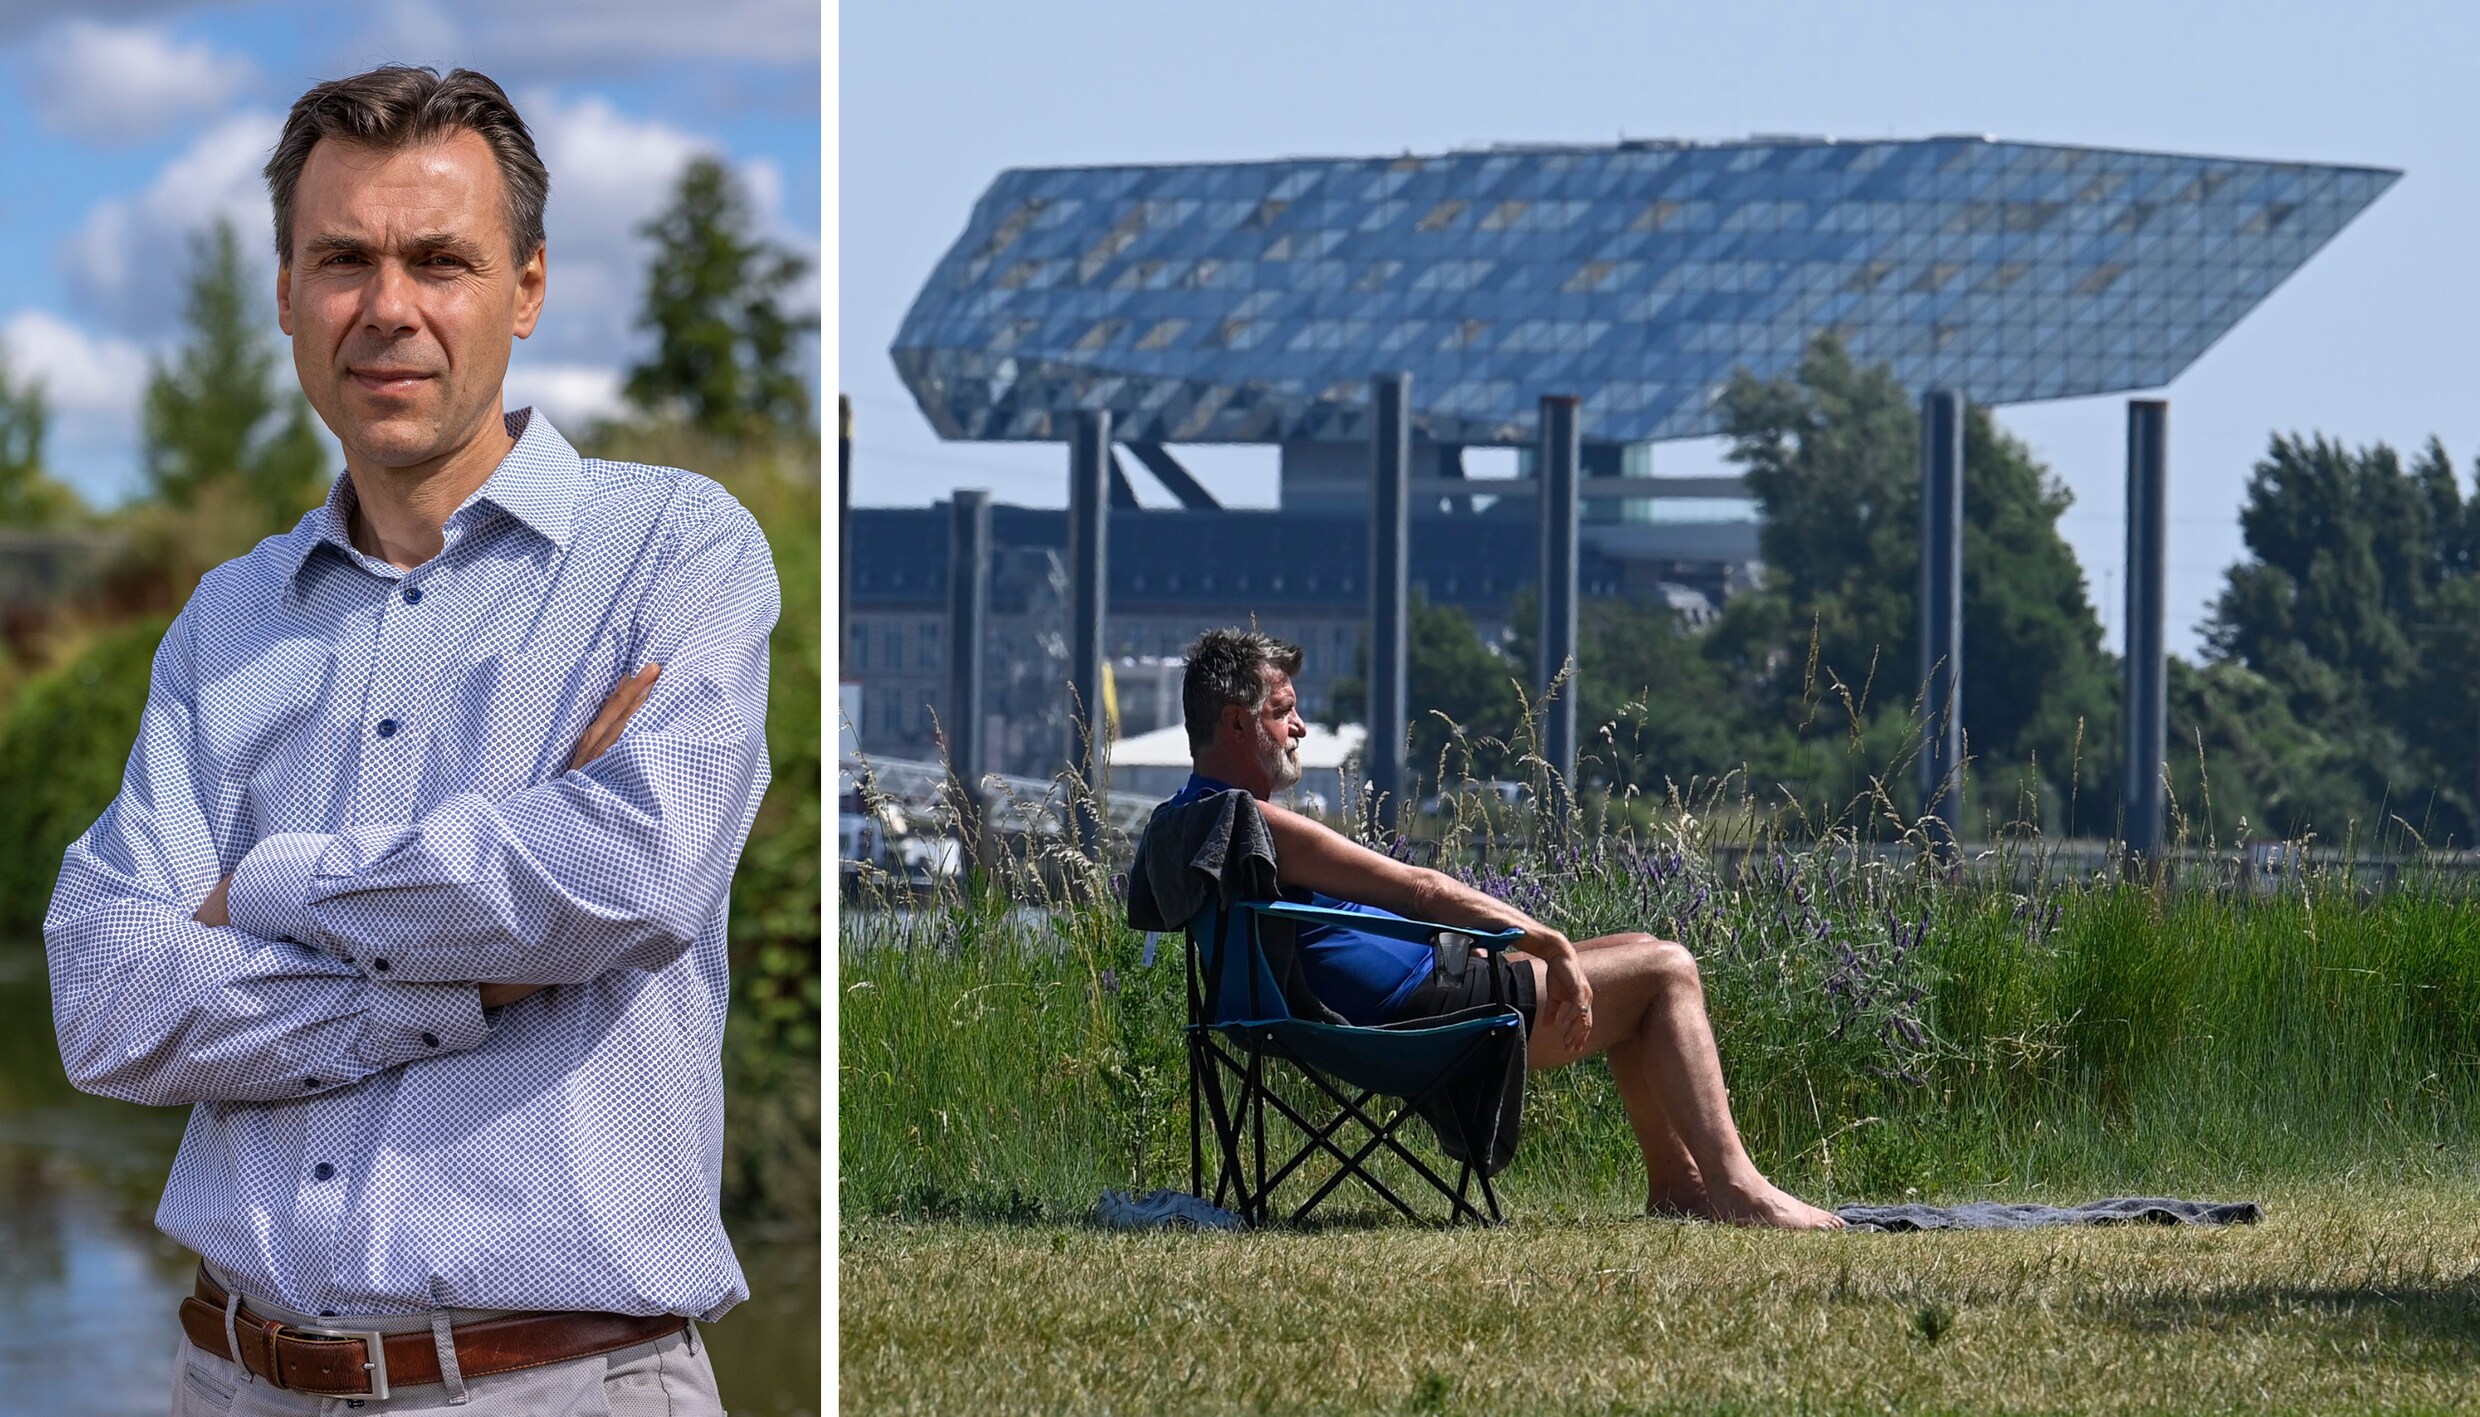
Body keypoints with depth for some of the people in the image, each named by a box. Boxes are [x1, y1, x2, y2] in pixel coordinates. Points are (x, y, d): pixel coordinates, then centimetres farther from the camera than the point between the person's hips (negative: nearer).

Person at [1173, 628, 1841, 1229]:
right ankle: (1734, 1186, -8)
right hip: (1415, 1009, -11)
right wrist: (1548, 942, -12)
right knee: (1667, 970, -5)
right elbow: (1415, 889, -19)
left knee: (1637, 955, 22)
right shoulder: (1254, 824, -21)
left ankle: (1674, 1180, 23)